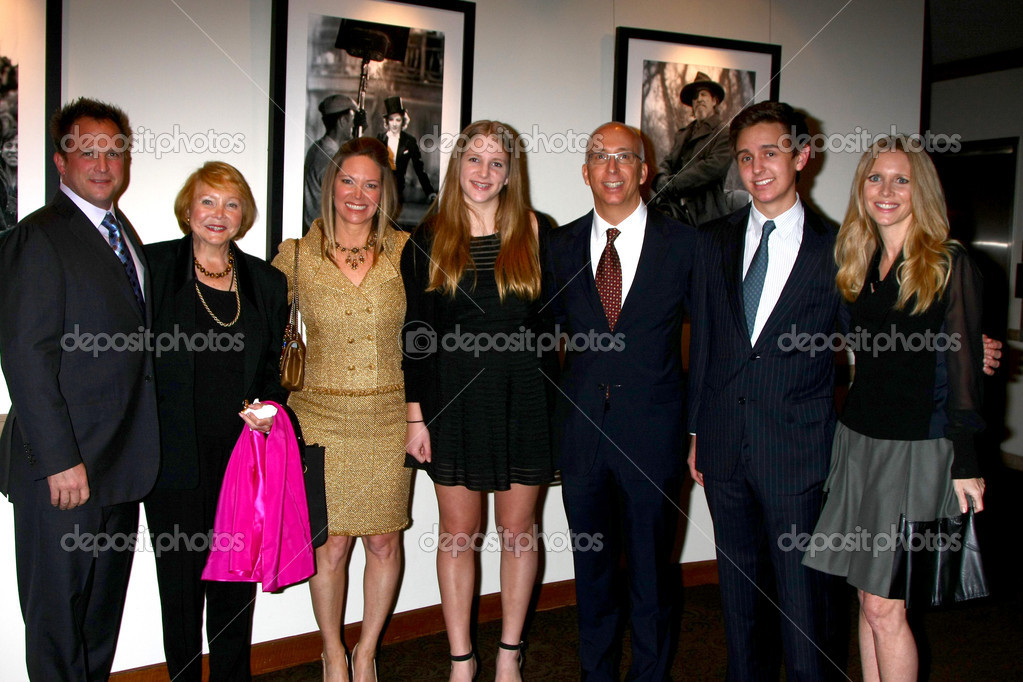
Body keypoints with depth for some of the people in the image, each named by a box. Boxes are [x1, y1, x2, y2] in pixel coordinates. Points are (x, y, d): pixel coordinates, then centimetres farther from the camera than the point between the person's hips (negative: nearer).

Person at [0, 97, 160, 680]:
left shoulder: (125, 235, 14)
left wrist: (140, 450, 10)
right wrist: (60, 461, -20)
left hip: (121, 465, 8)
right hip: (65, 466, -8)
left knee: (104, 608, 18)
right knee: (59, 609, 6)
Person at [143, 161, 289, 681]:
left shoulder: (267, 282, 10)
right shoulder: (154, 265, 1)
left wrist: (268, 405, -3)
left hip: (244, 452, 3)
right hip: (175, 456, -2)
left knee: (237, 579, 8)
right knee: (181, 577, 6)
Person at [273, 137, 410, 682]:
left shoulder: (404, 252, 1)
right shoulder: (297, 255, -1)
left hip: (390, 418, 1)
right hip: (323, 418, -1)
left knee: (383, 540, 8)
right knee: (332, 542, 4)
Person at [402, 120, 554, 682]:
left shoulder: (535, 234, 3)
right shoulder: (428, 241, 2)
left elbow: (550, 319, 5)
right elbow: (416, 334, 2)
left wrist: (549, 394, -3)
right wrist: (416, 416, -1)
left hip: (524, 398, 0)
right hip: (453, 399, 0)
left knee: (518, 528, 10)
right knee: (457, 531, 8)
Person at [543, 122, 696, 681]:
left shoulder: (684, 243, -3)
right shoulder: (563, 244, 5)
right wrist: (558, 412, 6)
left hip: (652, 430, -2)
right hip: (582, 425, 3)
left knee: (652, 566, 10)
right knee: (591, 564, 16)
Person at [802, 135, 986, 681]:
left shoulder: (950, 265, -7)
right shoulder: (859, 264, 10)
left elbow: (963, 369, -9)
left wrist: (964, 466, -10)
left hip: (917, 450, -5)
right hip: (856, 441, 5)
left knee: (884, 606, -1)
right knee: (867, 597, 12)